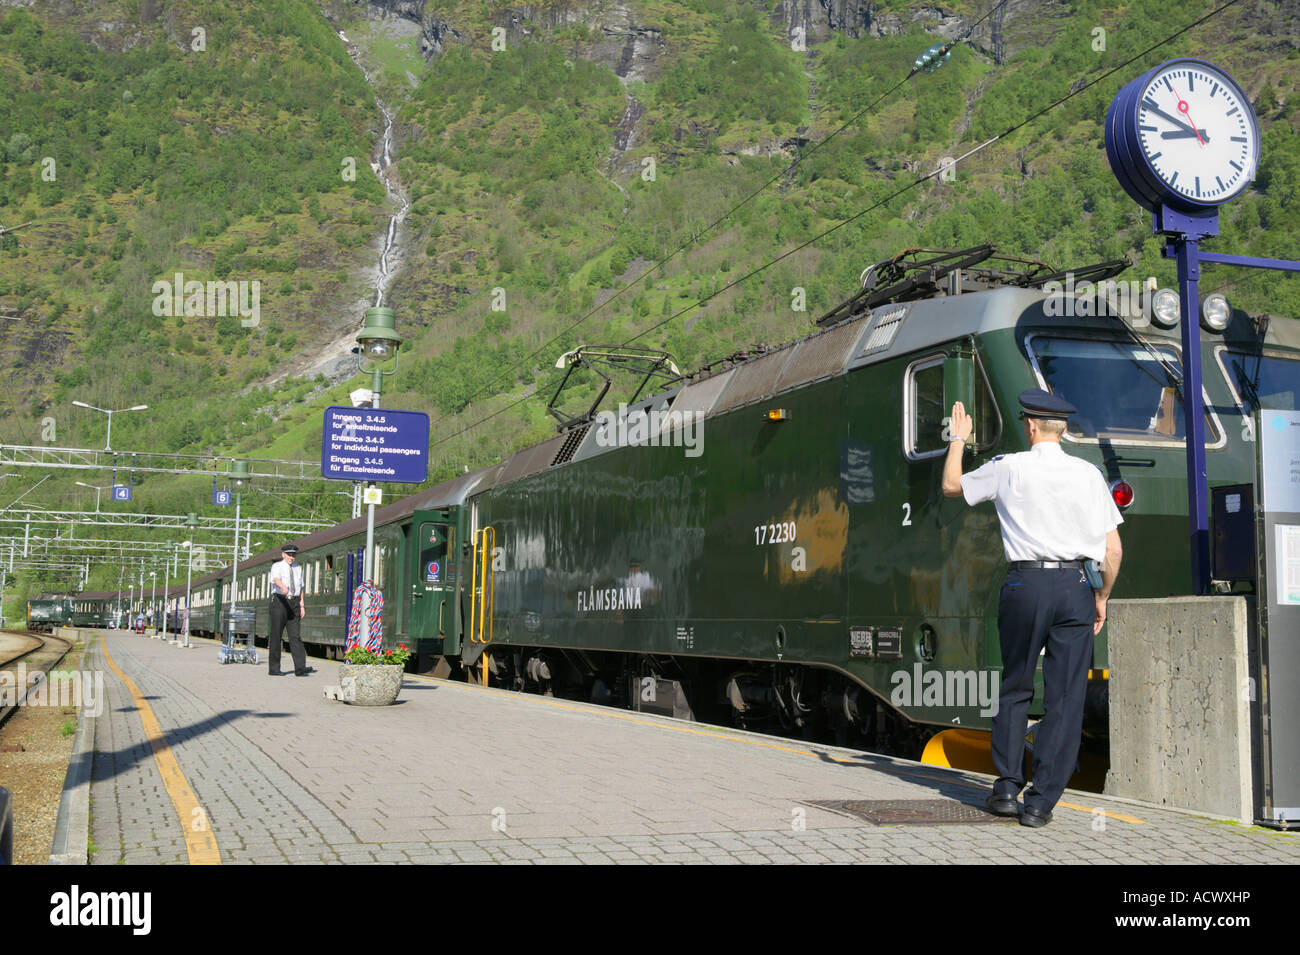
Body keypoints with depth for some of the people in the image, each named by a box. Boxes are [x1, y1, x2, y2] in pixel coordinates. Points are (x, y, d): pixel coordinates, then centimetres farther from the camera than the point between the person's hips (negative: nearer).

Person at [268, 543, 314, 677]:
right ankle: (273, 669, 6)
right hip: (279, 602, -4)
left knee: (295, 635, -6)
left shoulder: (297, 568, 15)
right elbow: (276, 579, -26)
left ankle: (300, 668, -15)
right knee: (276, 636, -1)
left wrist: (302, 606, 10)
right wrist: (283, 587, -47)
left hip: (293, 603, 4)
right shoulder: (277, 566, -4)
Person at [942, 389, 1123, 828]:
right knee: (1065, 698, 4)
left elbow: (951, 486, 18)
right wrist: (1101, 598, 18)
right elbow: (1113, 550, 4)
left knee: (1014, 690, 15)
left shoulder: (1009, 468, 1)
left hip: (1025, 585, -1)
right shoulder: (1088, 474, 5)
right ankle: (1040, 803, 4)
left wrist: (958, 439, 32)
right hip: (1075, 585, 1)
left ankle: (1007, 788, 14)